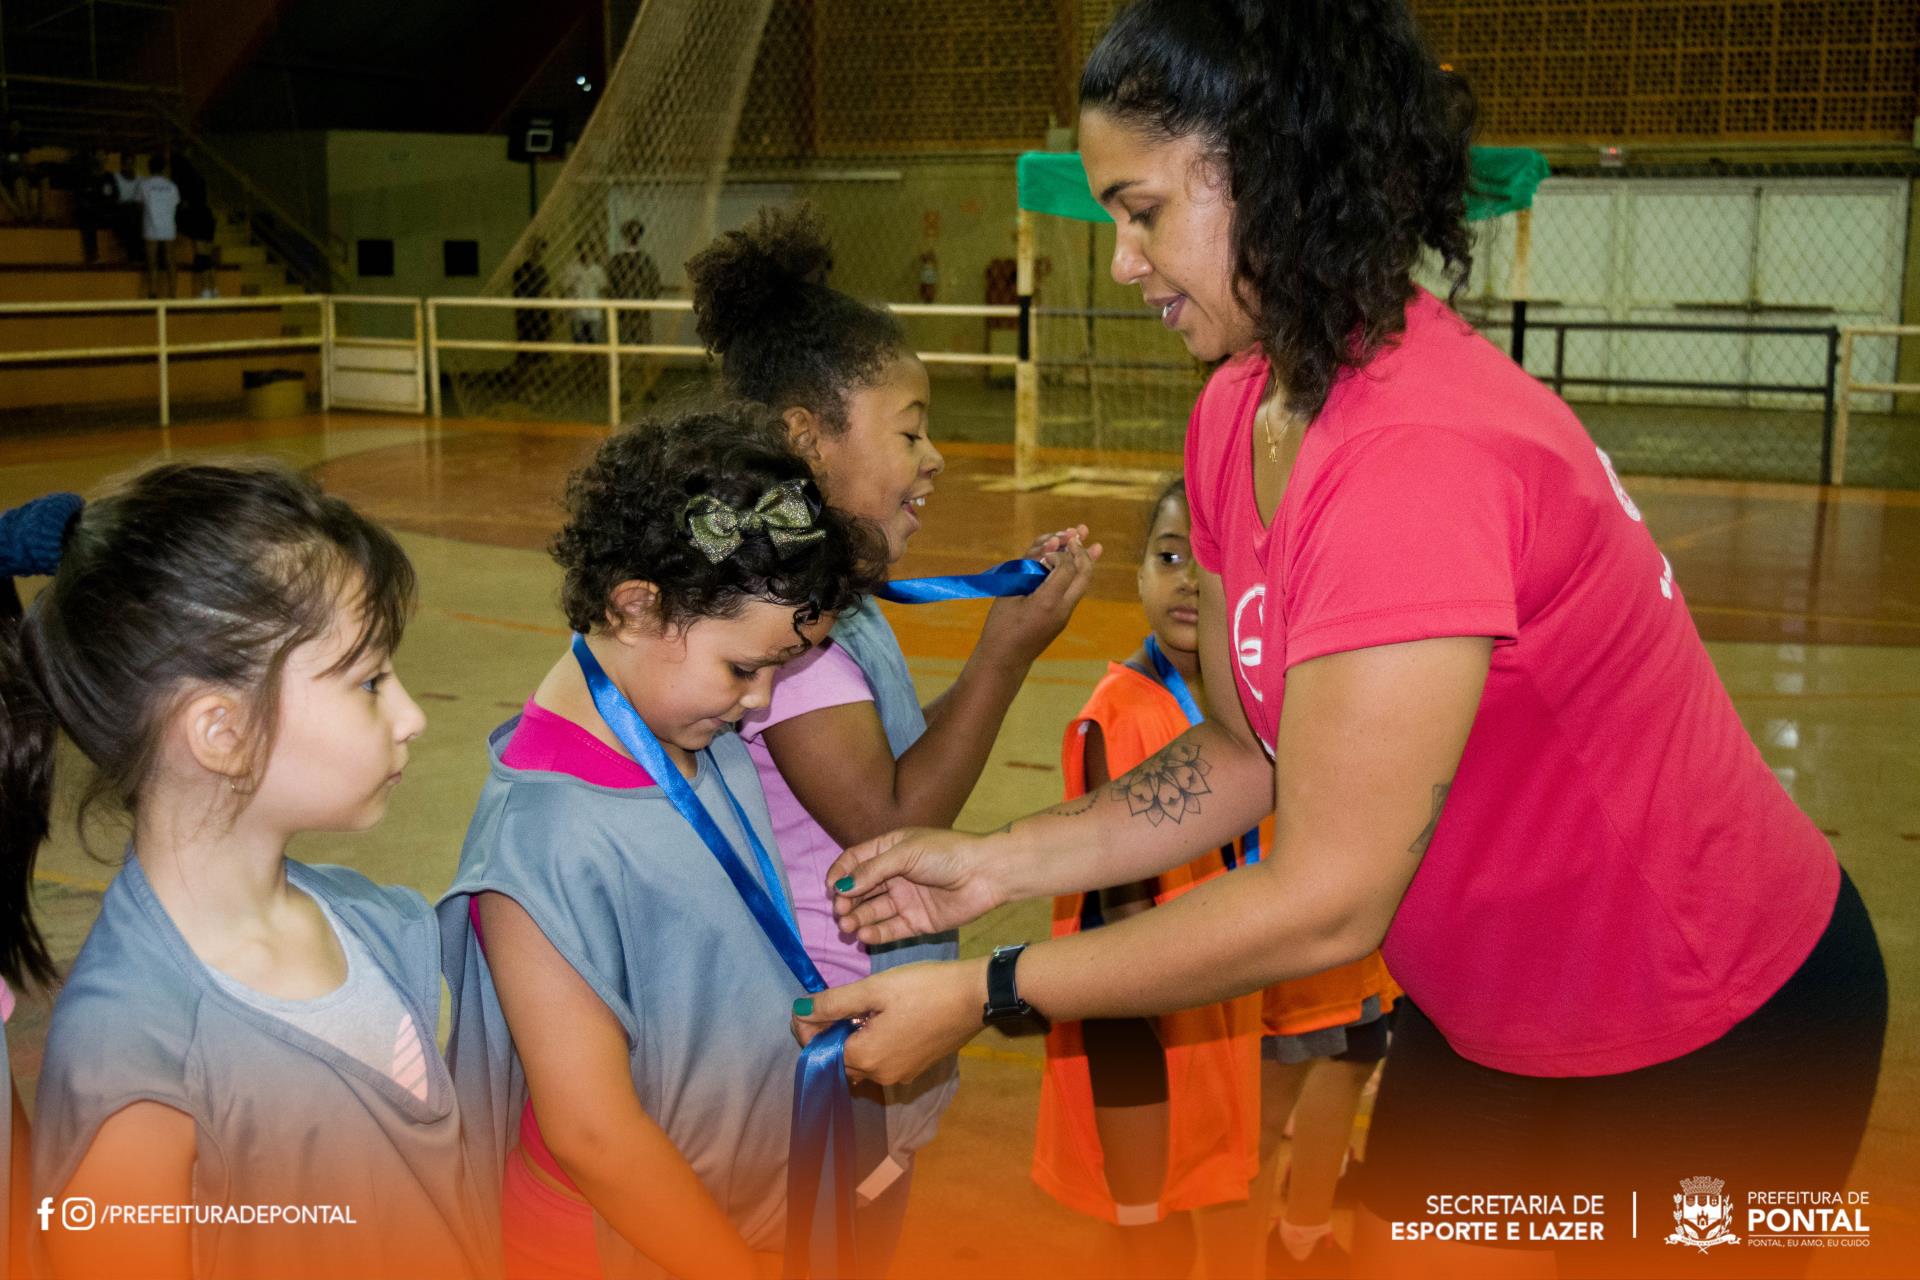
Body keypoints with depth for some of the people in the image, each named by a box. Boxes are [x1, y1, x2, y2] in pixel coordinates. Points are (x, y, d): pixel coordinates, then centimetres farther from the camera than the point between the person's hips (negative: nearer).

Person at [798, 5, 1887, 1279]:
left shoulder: (1420, 459, -33)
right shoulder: (1236, 417, -6)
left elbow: (1325, 903, -29)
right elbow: (1252, 753, 1)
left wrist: (986, 994, -23)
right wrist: (998, 863, -7)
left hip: (1713, 1036, -7)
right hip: (1484, 1008, 7)